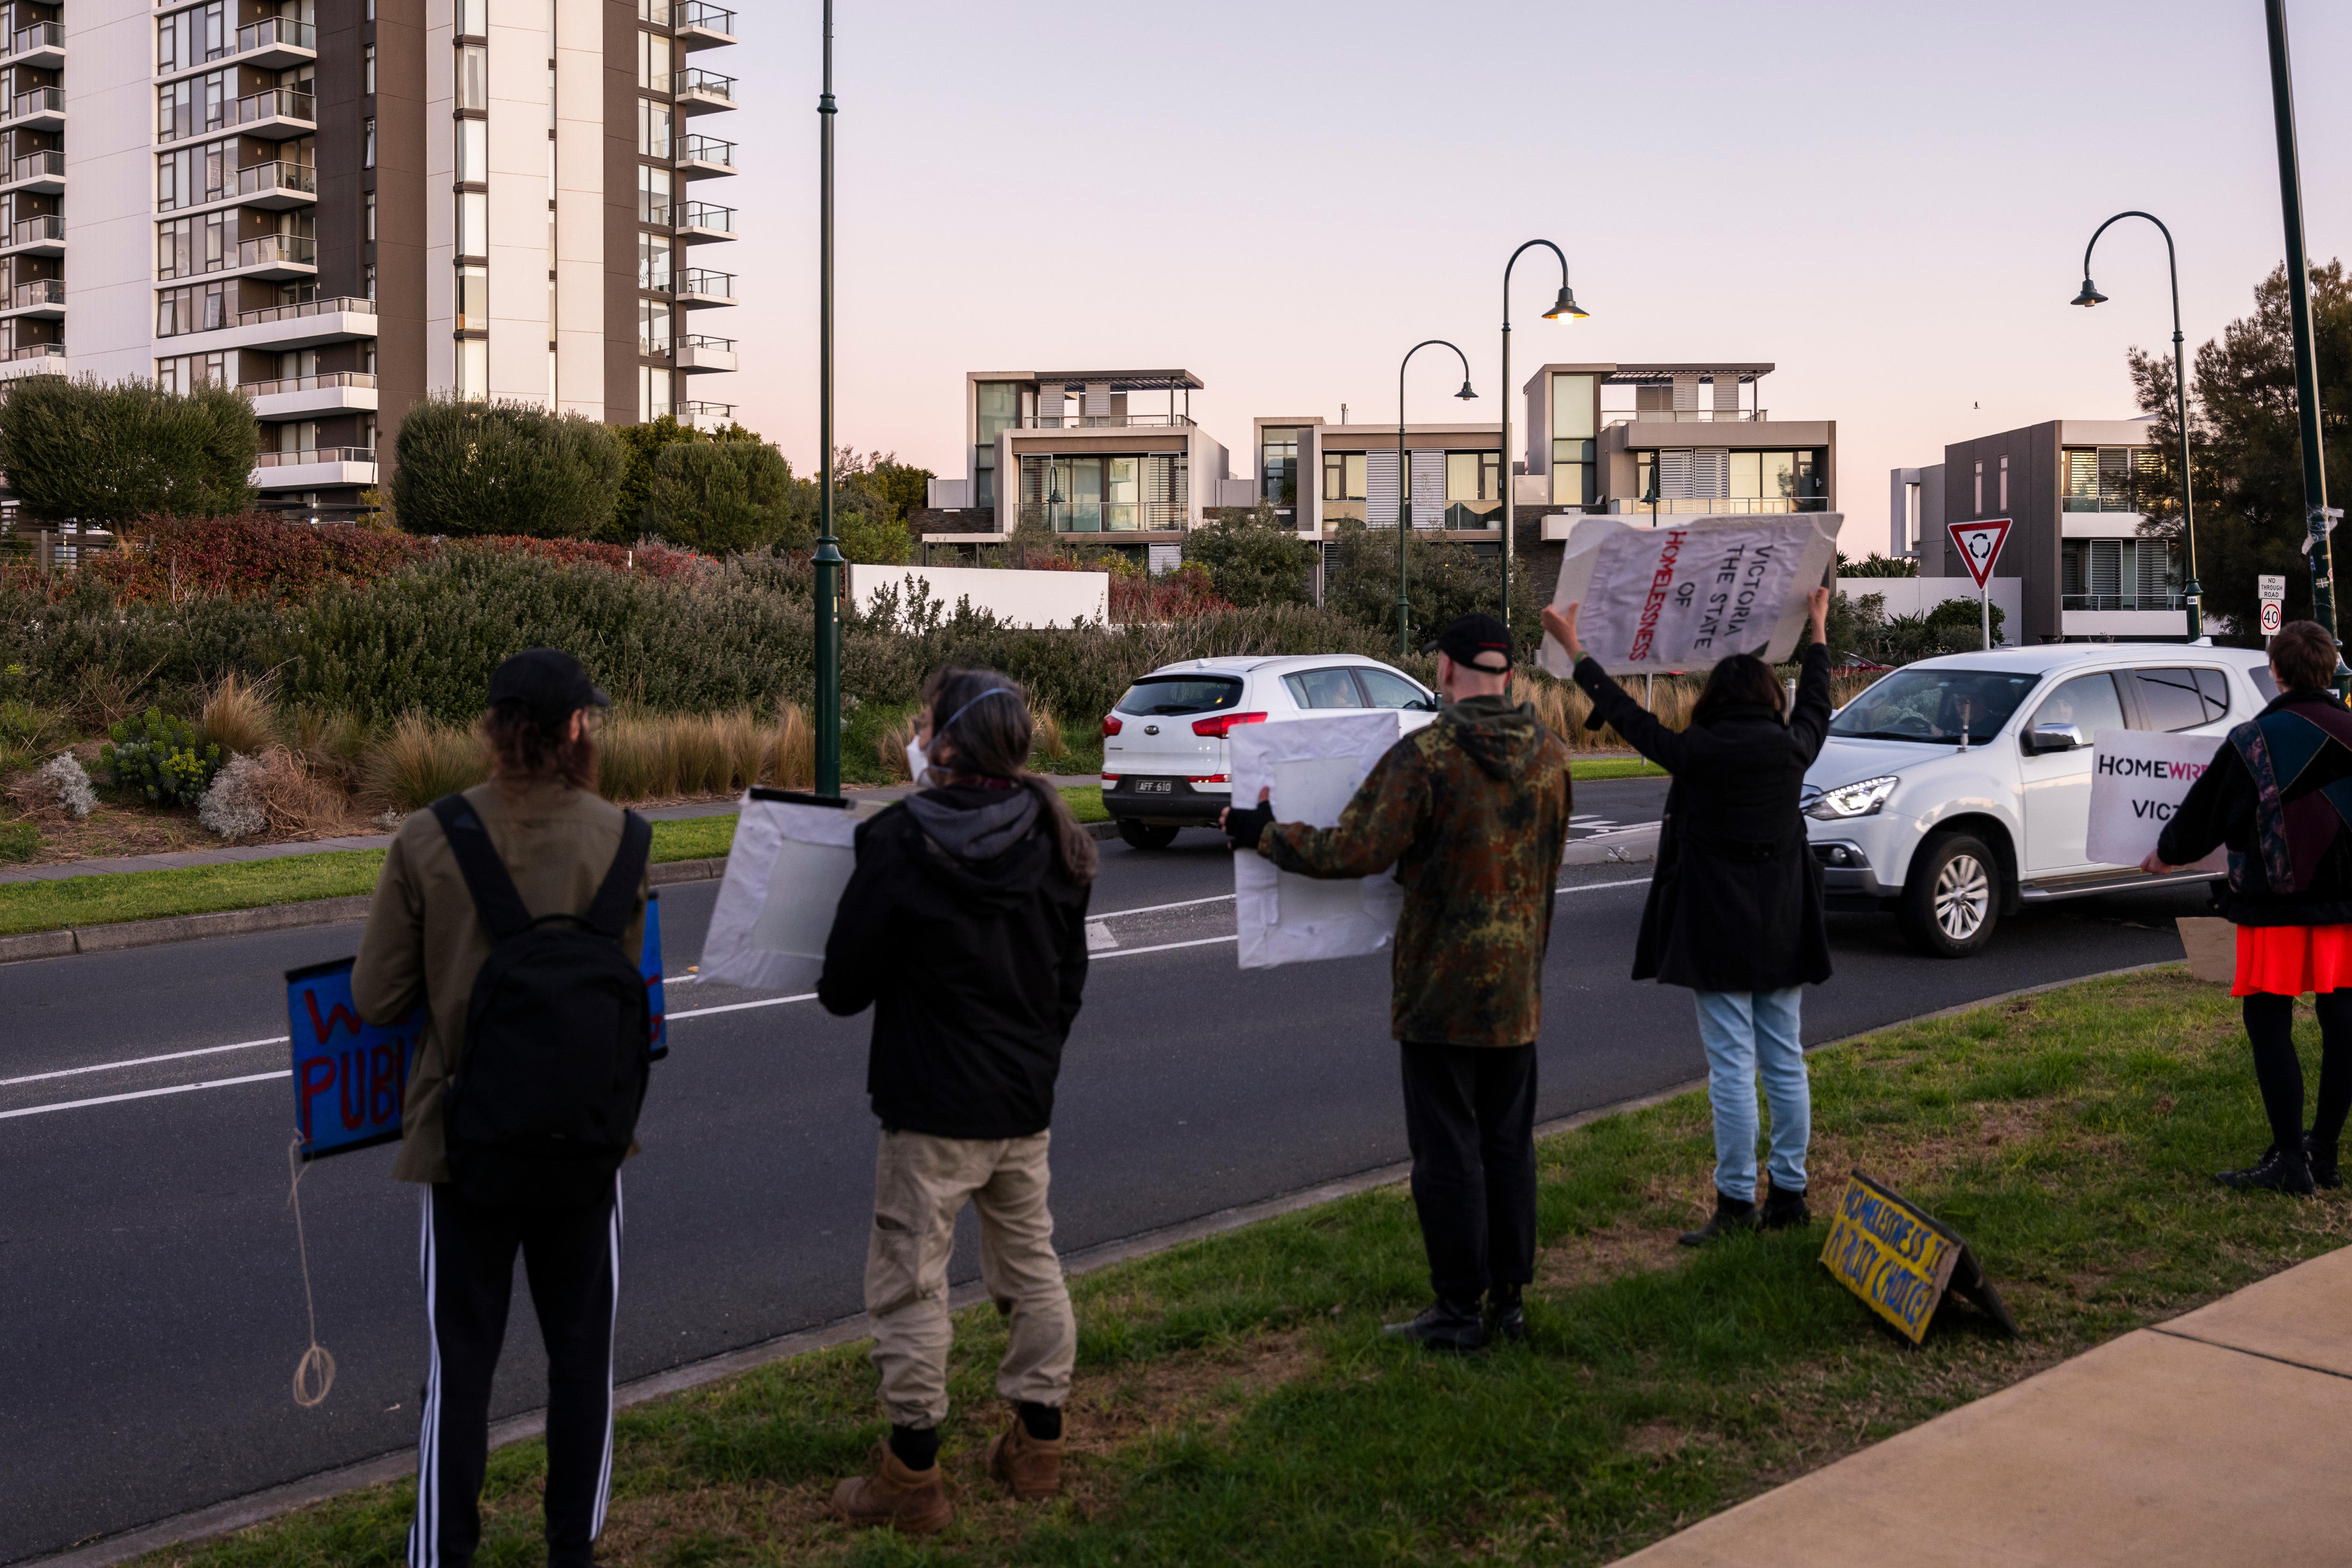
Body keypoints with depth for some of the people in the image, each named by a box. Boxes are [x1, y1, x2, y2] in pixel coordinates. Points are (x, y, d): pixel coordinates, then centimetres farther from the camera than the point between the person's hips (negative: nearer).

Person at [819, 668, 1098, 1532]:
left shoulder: (901, 844, -17)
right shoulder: (1056, 843, 2)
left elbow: (844, 986, -12)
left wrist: (839, 988, 11)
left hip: (932, 1106, -6)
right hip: (1028, 1103, 6)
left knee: (910, 1282, 4)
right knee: (1031, 1267, 17)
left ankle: (913, 1476, 11)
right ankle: (1037, 1445, 28)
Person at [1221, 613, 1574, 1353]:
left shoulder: (1425, 756, -16)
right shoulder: (1549, 754, 4)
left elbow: (1356, 852, -17)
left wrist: (1263, 834, -4)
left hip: (1440, 987, -6)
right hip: (1519, 987, 6)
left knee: (1447, 1151, 2)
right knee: (1509, 1145, 14)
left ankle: (1460, 1311, 9)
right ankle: (1509, 1299, 22)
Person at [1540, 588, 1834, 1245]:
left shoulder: (1697, 752, -13)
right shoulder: (1792, 748, 1)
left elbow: (1628, 716, -3)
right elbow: (1816, 704, 22)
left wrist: (1574, 649, 7)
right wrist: (1818, 629, 37)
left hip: (1719, 935, -5)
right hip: (1783, 933, 5)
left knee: (1732, 1068, -3)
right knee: (1786, 1065, 12)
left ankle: (1736, 1201, 0)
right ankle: (1790, 1193, 19)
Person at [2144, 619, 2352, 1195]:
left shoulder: (2252, 741, -9)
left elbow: (2203, 813, 1)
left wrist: (2166, 854, 19)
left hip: (2277, 903, -5)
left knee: (2269, 1022, -1)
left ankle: (2289, 1159, -4)